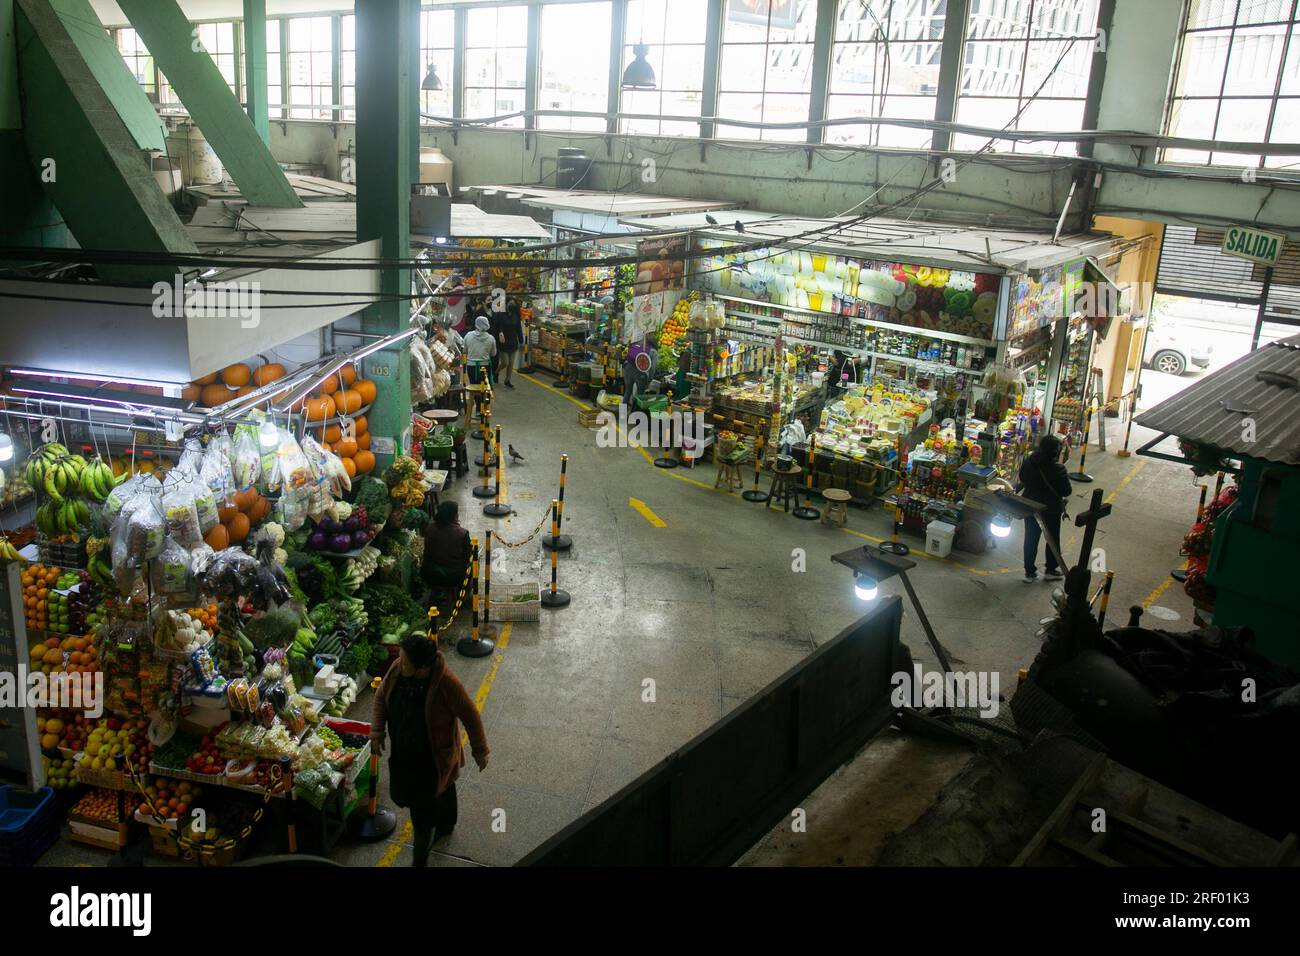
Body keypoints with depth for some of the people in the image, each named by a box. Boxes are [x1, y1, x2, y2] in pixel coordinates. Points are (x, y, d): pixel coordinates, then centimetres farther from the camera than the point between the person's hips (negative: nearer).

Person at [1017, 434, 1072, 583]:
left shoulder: (1028, 463, -9)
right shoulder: (1058, 469, -24)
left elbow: (1022, 481, 7)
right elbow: (1067, 491, -16)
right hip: (1051, 510, -4)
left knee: (1030, 539, 14)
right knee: (1053, 539, 16)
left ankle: (1030, 572, 20)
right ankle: (1051, 570, 27)